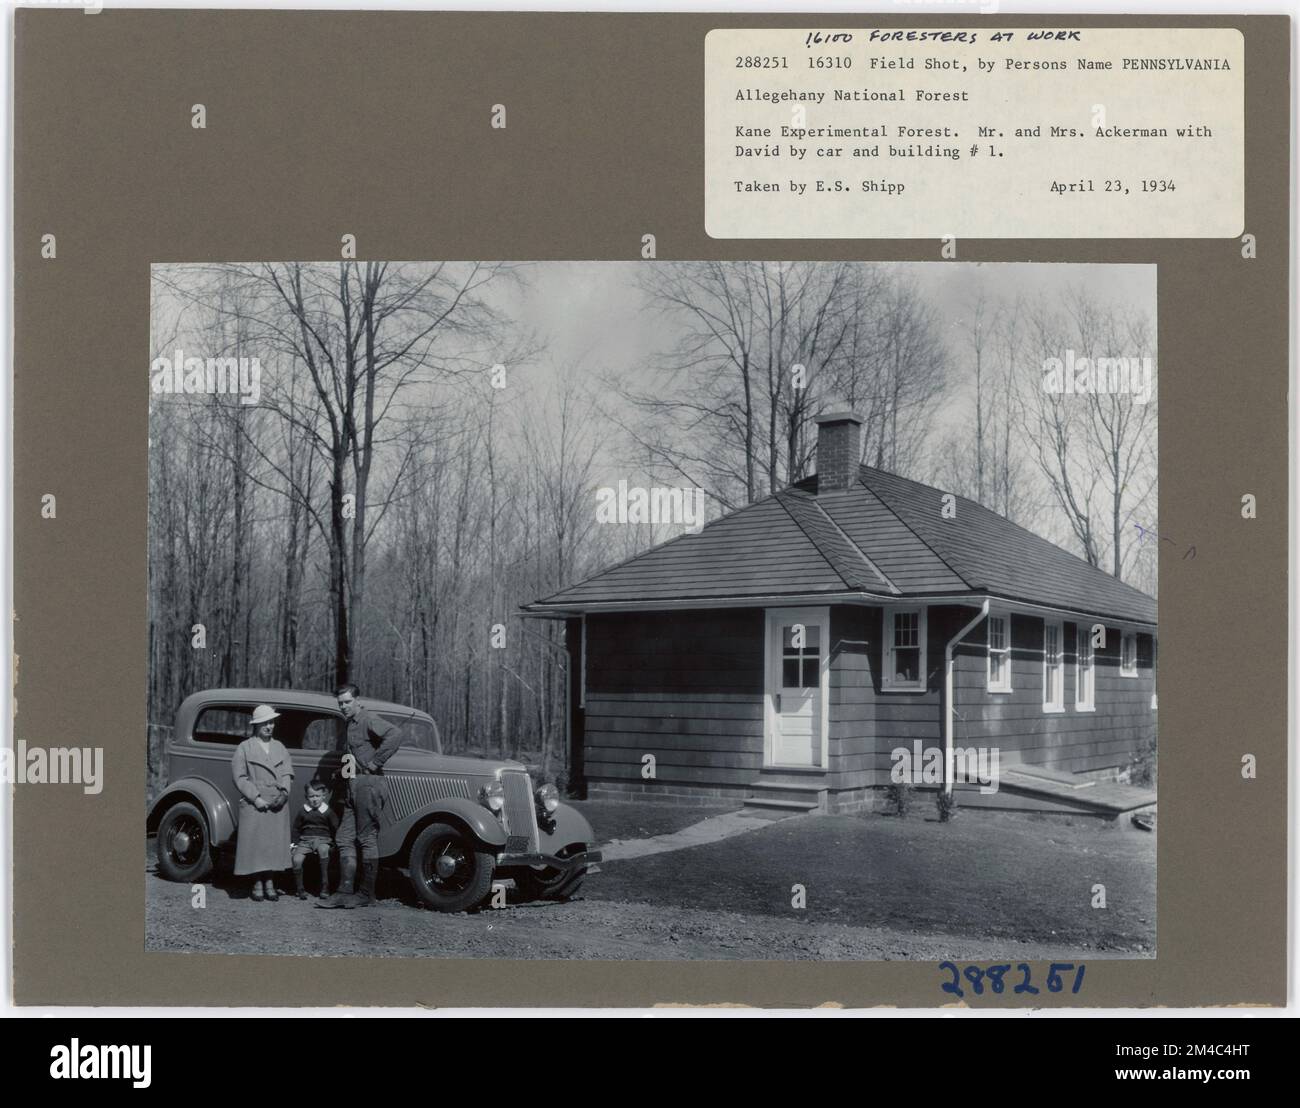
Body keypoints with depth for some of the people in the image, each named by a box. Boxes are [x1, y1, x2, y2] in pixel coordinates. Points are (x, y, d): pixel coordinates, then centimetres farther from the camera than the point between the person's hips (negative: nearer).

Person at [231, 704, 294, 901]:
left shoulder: (279, 747, 16)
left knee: (276, 842, 1)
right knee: (255, 842, -4)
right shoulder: (244, 748, 4)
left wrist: (284, 792, -8)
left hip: (278, 804, 3)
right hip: (254, 804, -3)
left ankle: (270, 883, 9)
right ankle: (257, 883, 5)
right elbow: (240, 777, -2)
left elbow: (286, 773, 10)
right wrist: (256, 798, -12)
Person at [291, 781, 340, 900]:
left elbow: (336, 828, 7)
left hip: (323, 839, -2)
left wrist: (334, 844, -2)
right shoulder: (302, 811, 9)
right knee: (296, 859, -25)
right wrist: (295, 843, 9)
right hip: (305, 840, 2)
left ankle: (325, 887, -29)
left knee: (323, 850, -38)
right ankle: (300, 889, -3)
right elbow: (296, 829, 18)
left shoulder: (328, 812, 4)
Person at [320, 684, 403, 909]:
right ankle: (345, 892, 7)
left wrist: (375, 762, -22)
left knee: (367, 839, -5)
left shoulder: (367, 720, -9)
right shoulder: (350, 725, 20)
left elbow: (394, 735, -27)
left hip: (369, 783, -10)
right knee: (345, 839, 6)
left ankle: (366, 895, -1)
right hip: (354, 786, 10)